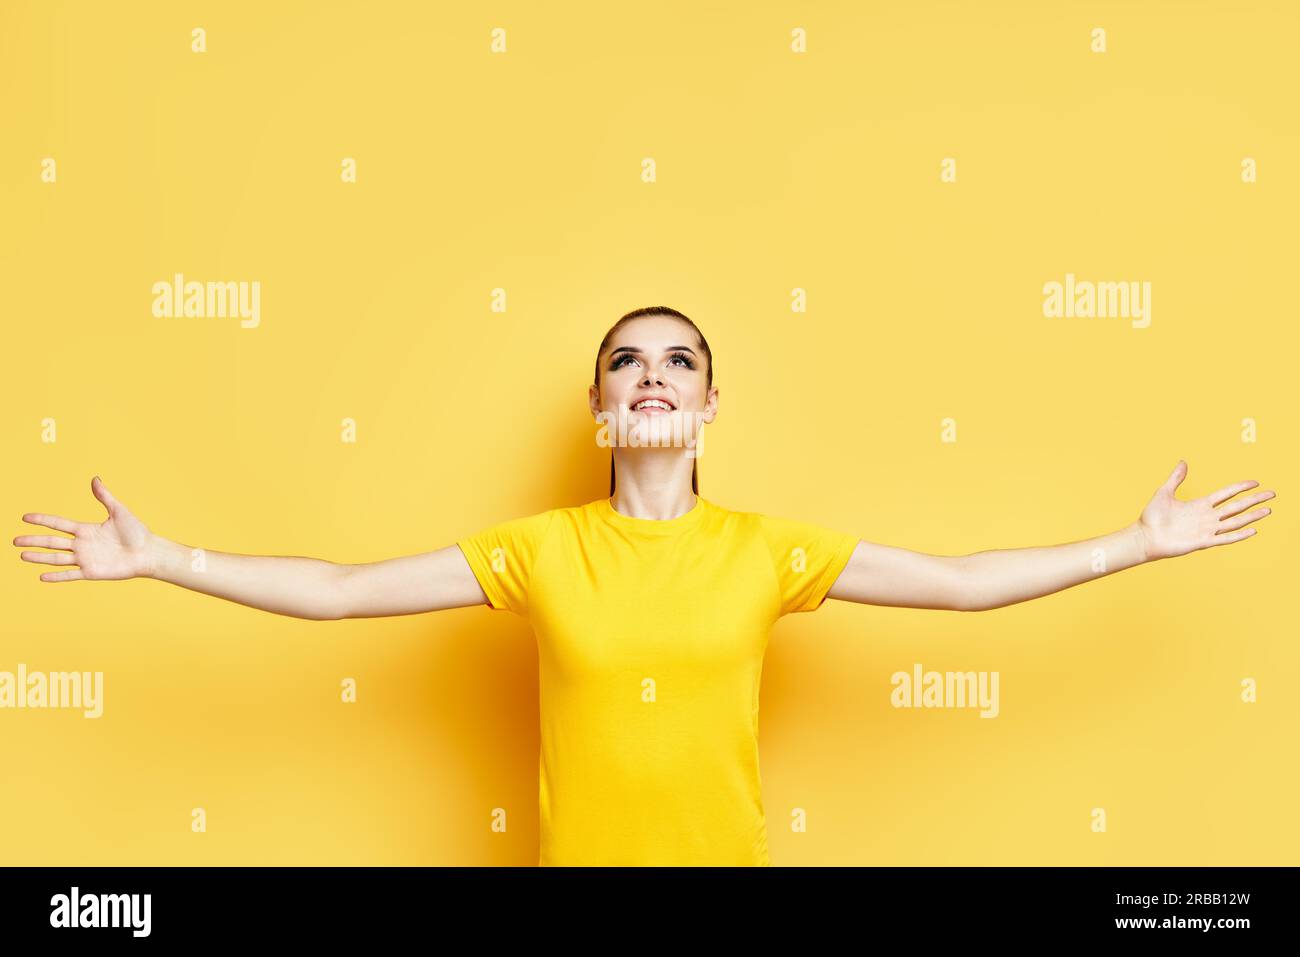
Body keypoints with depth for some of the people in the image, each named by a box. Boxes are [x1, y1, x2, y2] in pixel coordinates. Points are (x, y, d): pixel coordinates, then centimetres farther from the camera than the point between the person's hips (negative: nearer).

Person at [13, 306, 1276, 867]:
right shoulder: (536, 551, -6)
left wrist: (1140, 543, -5)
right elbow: (336, 590, -7)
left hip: (727, 848, 1)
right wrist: (155, 559, -10)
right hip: (580, 850, 0)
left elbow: (956, 582, -3)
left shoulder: (769, 549, -5)